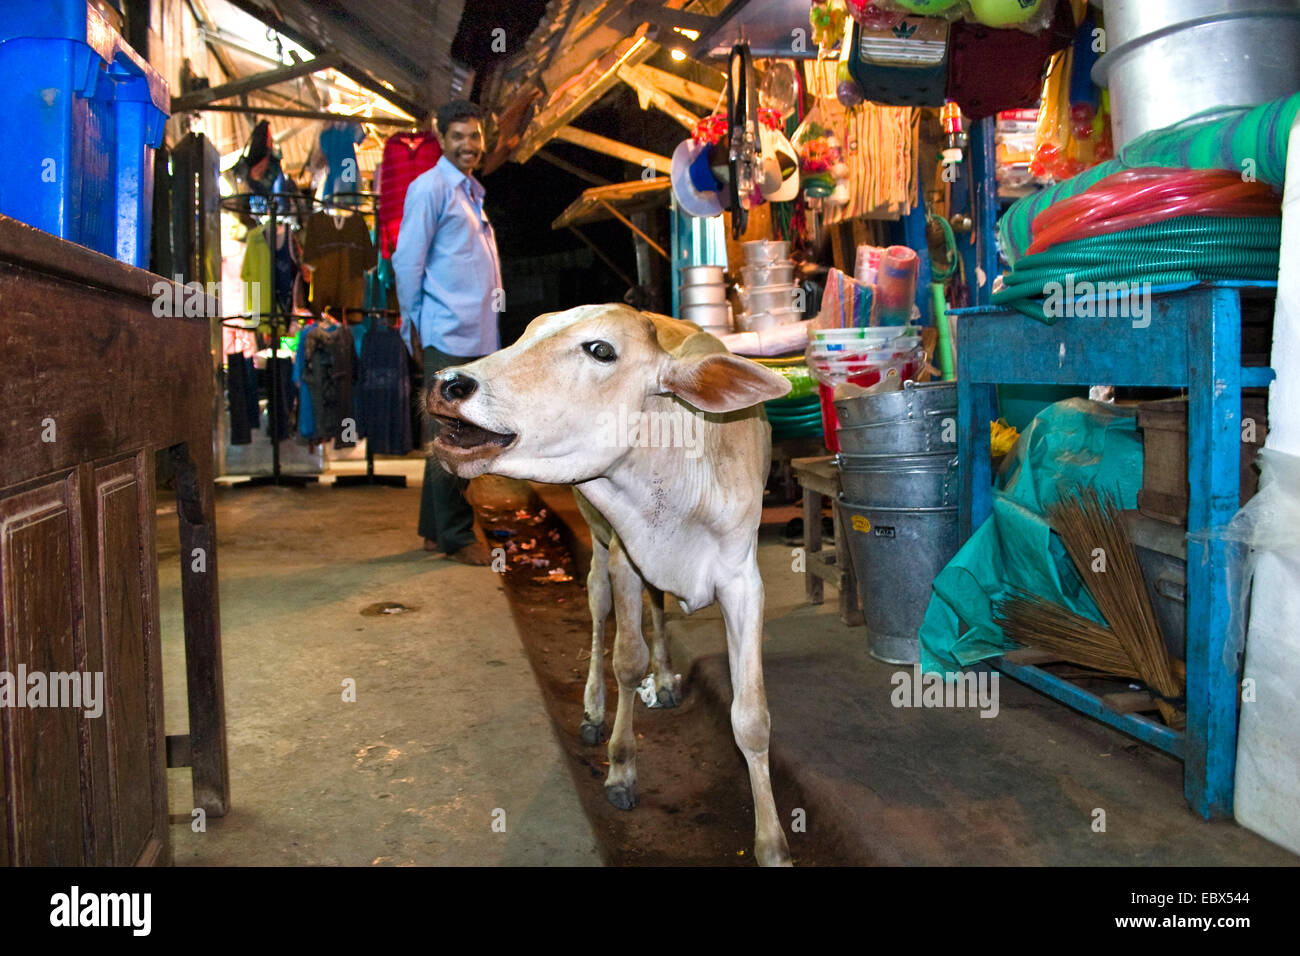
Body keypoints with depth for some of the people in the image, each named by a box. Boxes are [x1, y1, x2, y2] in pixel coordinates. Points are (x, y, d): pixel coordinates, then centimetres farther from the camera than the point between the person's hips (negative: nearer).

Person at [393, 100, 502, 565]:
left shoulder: (472, 193, 21)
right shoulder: (430, 187, -6)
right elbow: (407, 261, -9)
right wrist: (415, 325, -8)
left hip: (477, 335, 9)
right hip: (448, 336, -9)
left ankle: (436, 530, 22)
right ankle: (455, 538, 4)